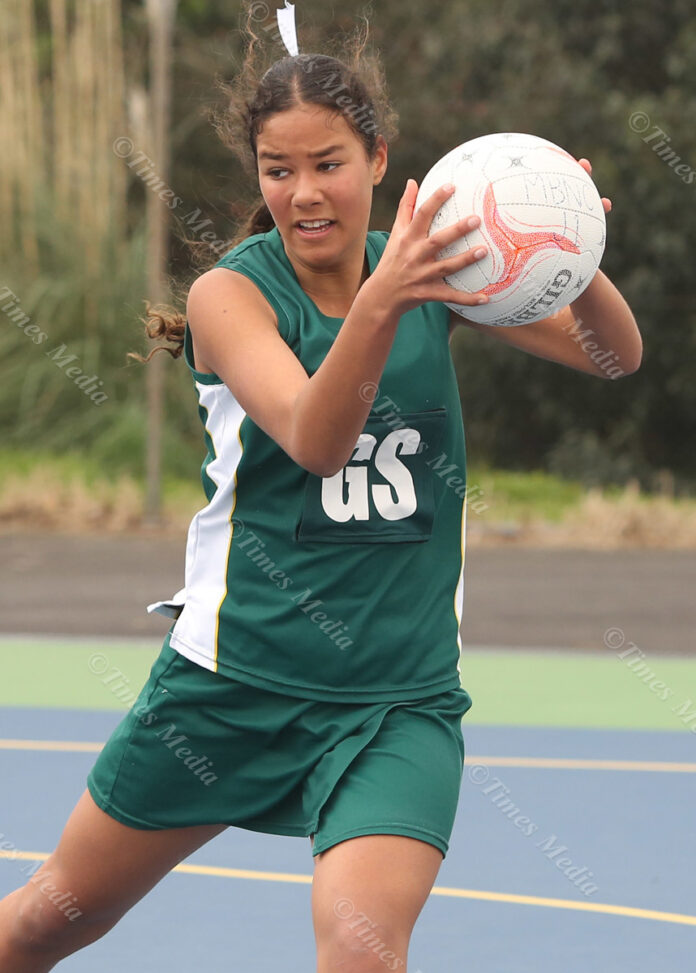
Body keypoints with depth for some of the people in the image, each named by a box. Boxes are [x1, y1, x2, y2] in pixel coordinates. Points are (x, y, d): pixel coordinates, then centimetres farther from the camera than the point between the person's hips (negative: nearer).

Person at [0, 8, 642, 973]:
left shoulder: (428, 270, 1)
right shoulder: (230, 292, -9)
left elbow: (618, 354, -3)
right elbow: (313, 439, -26)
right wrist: (380, 305, -45)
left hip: (400, 699, 1)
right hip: (234, 673, -1)